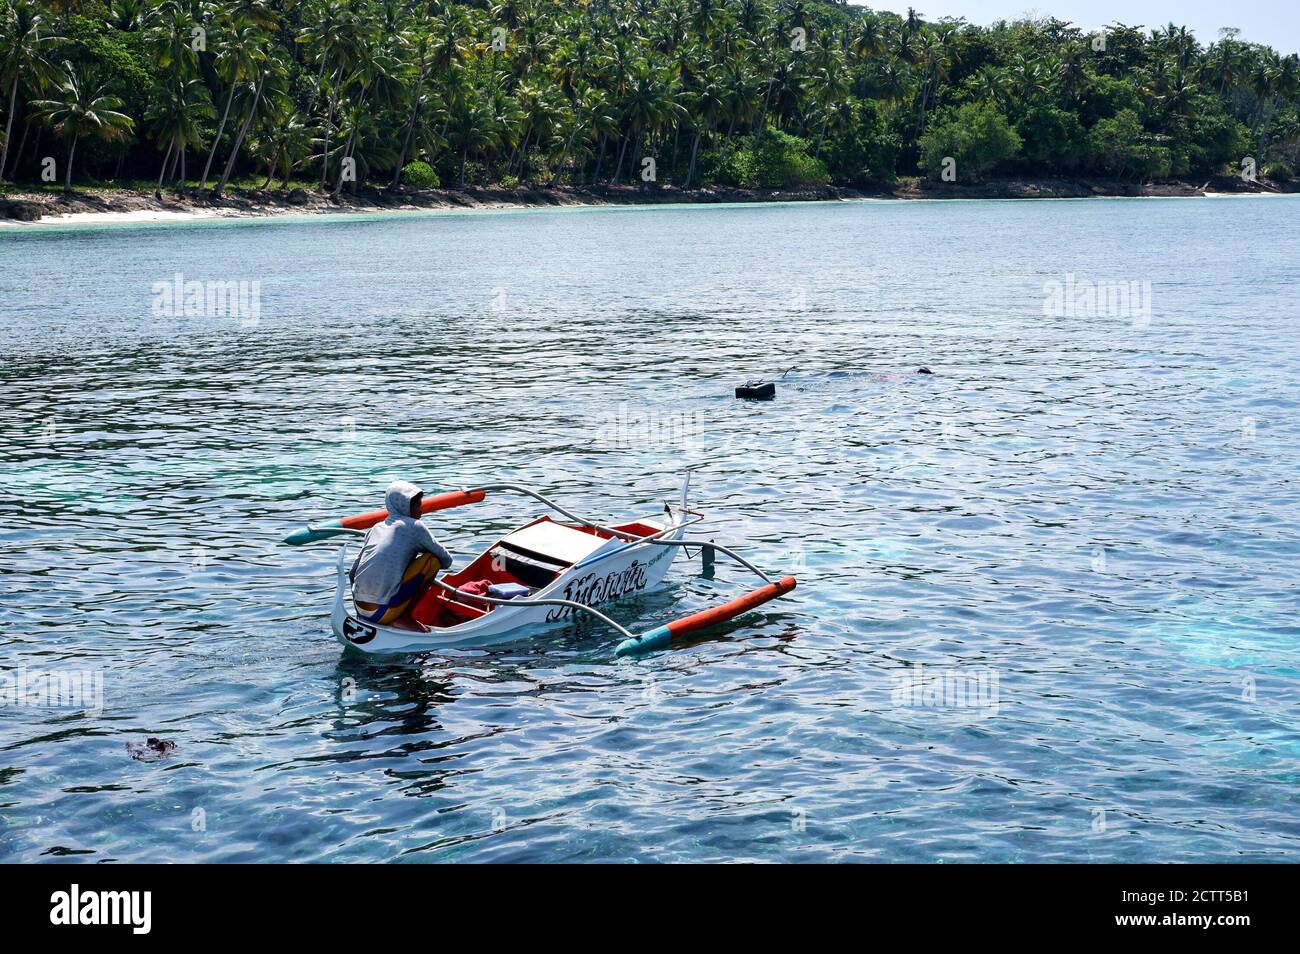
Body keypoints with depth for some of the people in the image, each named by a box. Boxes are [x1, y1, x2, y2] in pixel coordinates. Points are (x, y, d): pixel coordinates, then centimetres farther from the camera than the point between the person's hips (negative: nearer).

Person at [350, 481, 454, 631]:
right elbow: (446, 561, 6)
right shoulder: (414, 526, 0)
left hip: (360, 611, 7)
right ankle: (403, 617, 1)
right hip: (382, 612, -7)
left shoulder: (377, 528, 18)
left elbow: (353, 573, 19)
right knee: (433, 559, 1)